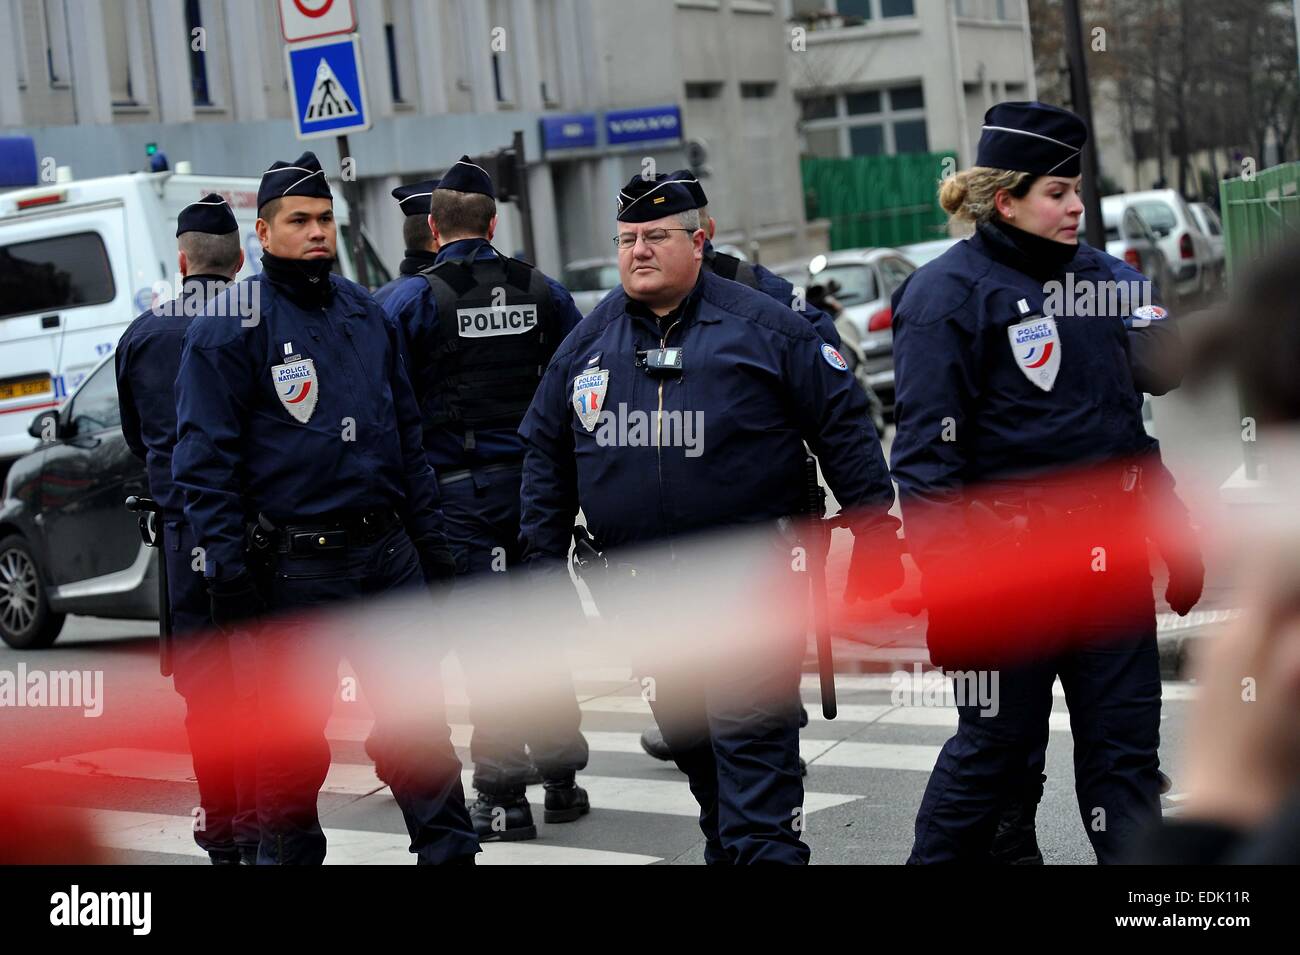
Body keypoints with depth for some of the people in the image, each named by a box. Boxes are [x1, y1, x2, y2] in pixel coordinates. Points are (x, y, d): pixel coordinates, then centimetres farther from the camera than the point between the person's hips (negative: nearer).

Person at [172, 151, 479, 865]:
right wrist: (229, 573, -15)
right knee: (292, 743, 3)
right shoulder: (229, 326, -6)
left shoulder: (366, 314, 14)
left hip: (388, 556, 5)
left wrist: (429, 539, 15)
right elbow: (204, 459, -9)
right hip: (292, 568, -5)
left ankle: (449, 851, 16)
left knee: (419, 723, 7)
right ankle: (290, 854, 17)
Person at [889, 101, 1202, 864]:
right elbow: (927, 458, -14)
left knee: (1126, 745, 9)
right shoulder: (949, 294, -10)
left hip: (1112, 560, 6)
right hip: (1013, 566, -6)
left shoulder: (1098, 274, 12)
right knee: (998, 746, 5)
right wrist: (948, 594, -20)